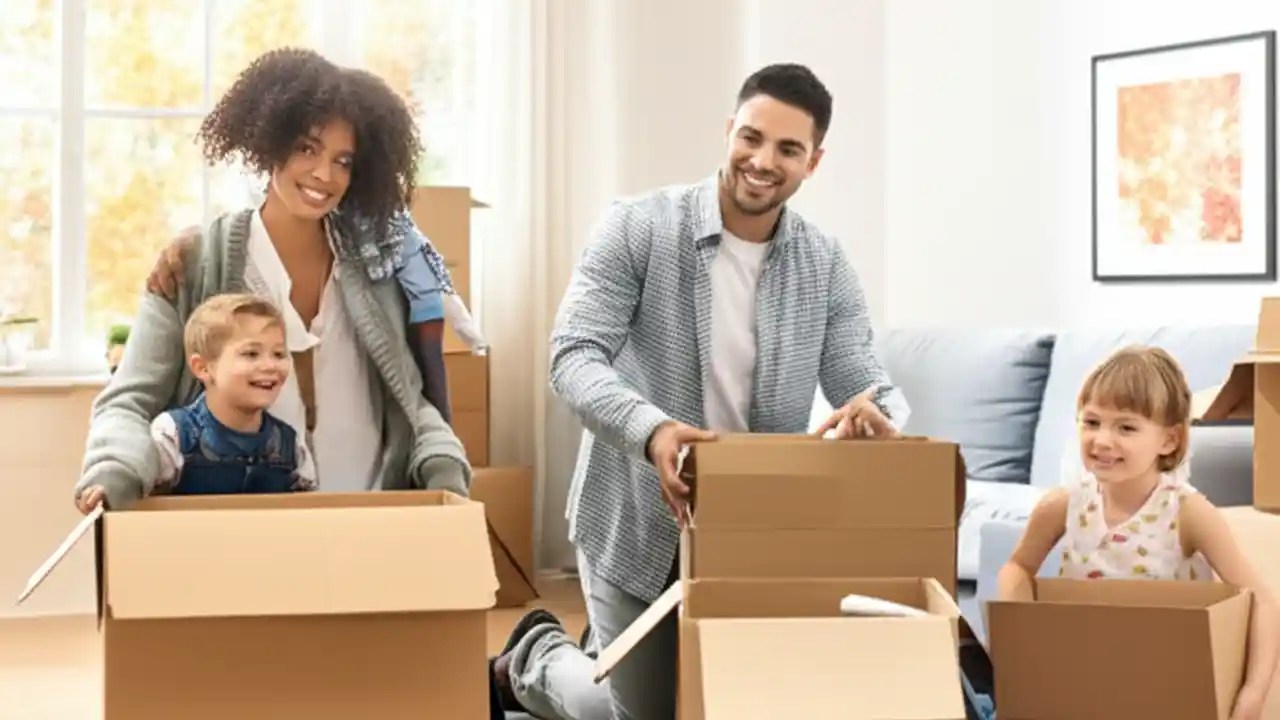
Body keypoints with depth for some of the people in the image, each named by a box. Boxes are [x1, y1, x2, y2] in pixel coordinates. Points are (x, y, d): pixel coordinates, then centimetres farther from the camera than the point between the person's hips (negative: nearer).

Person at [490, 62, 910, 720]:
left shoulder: (827, 267, -2)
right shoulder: (637, 228, -13)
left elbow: (866, 385, -6)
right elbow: (574, 355, -20)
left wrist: (874, 411, -32)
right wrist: (651, 429, -40)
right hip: (639, 525, -4)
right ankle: (531, 661, 36)